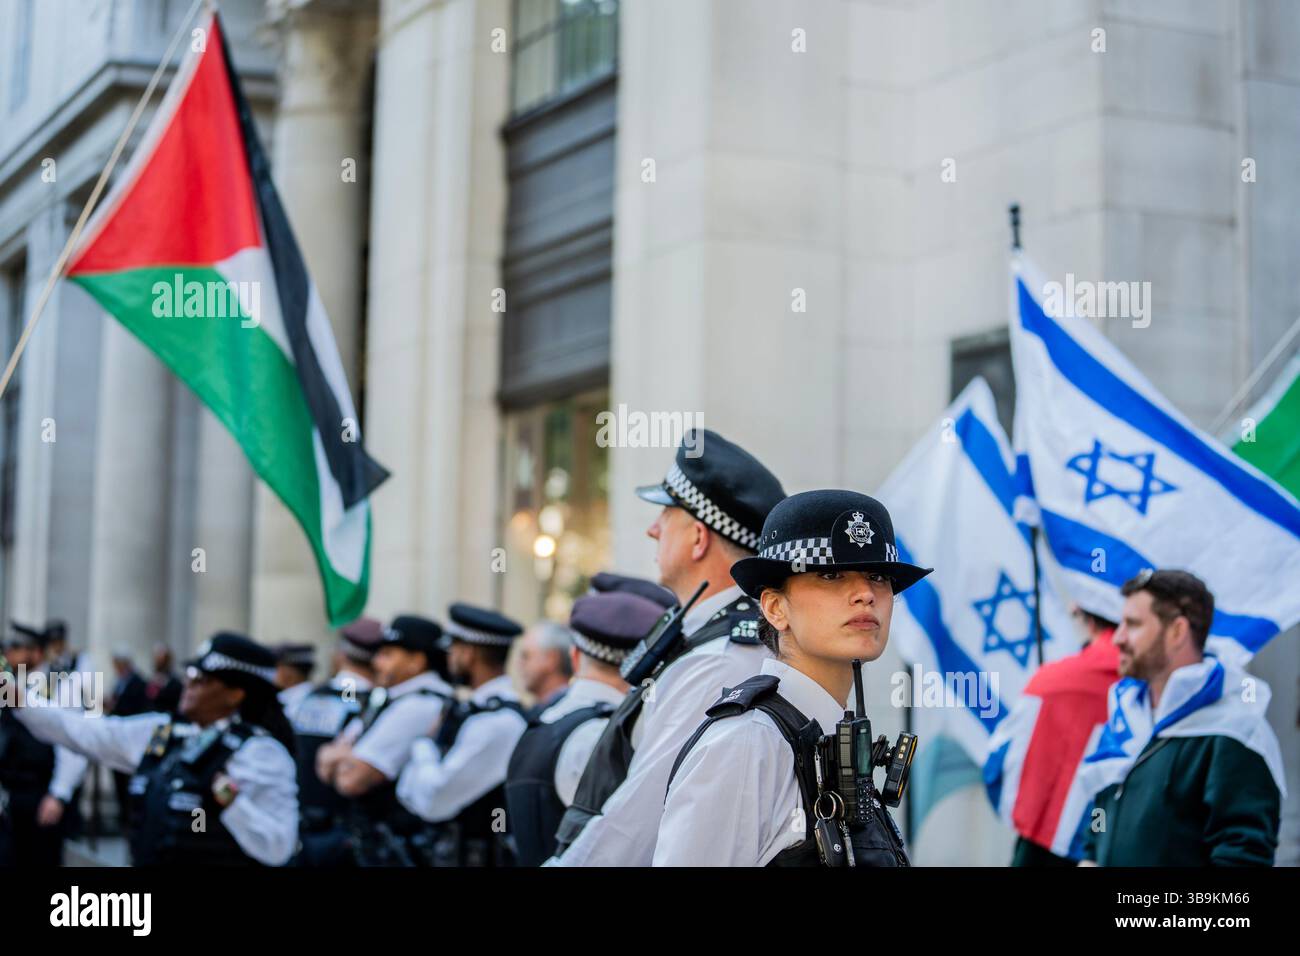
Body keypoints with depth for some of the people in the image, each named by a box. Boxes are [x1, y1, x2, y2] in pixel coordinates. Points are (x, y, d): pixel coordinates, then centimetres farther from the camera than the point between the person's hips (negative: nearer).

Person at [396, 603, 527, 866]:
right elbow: (409, 795, 12)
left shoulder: (500, 721, -19)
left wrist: (423, 748, -3)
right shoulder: (470, 710, 10)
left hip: (480, 857, -9)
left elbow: (433, 802, -19)